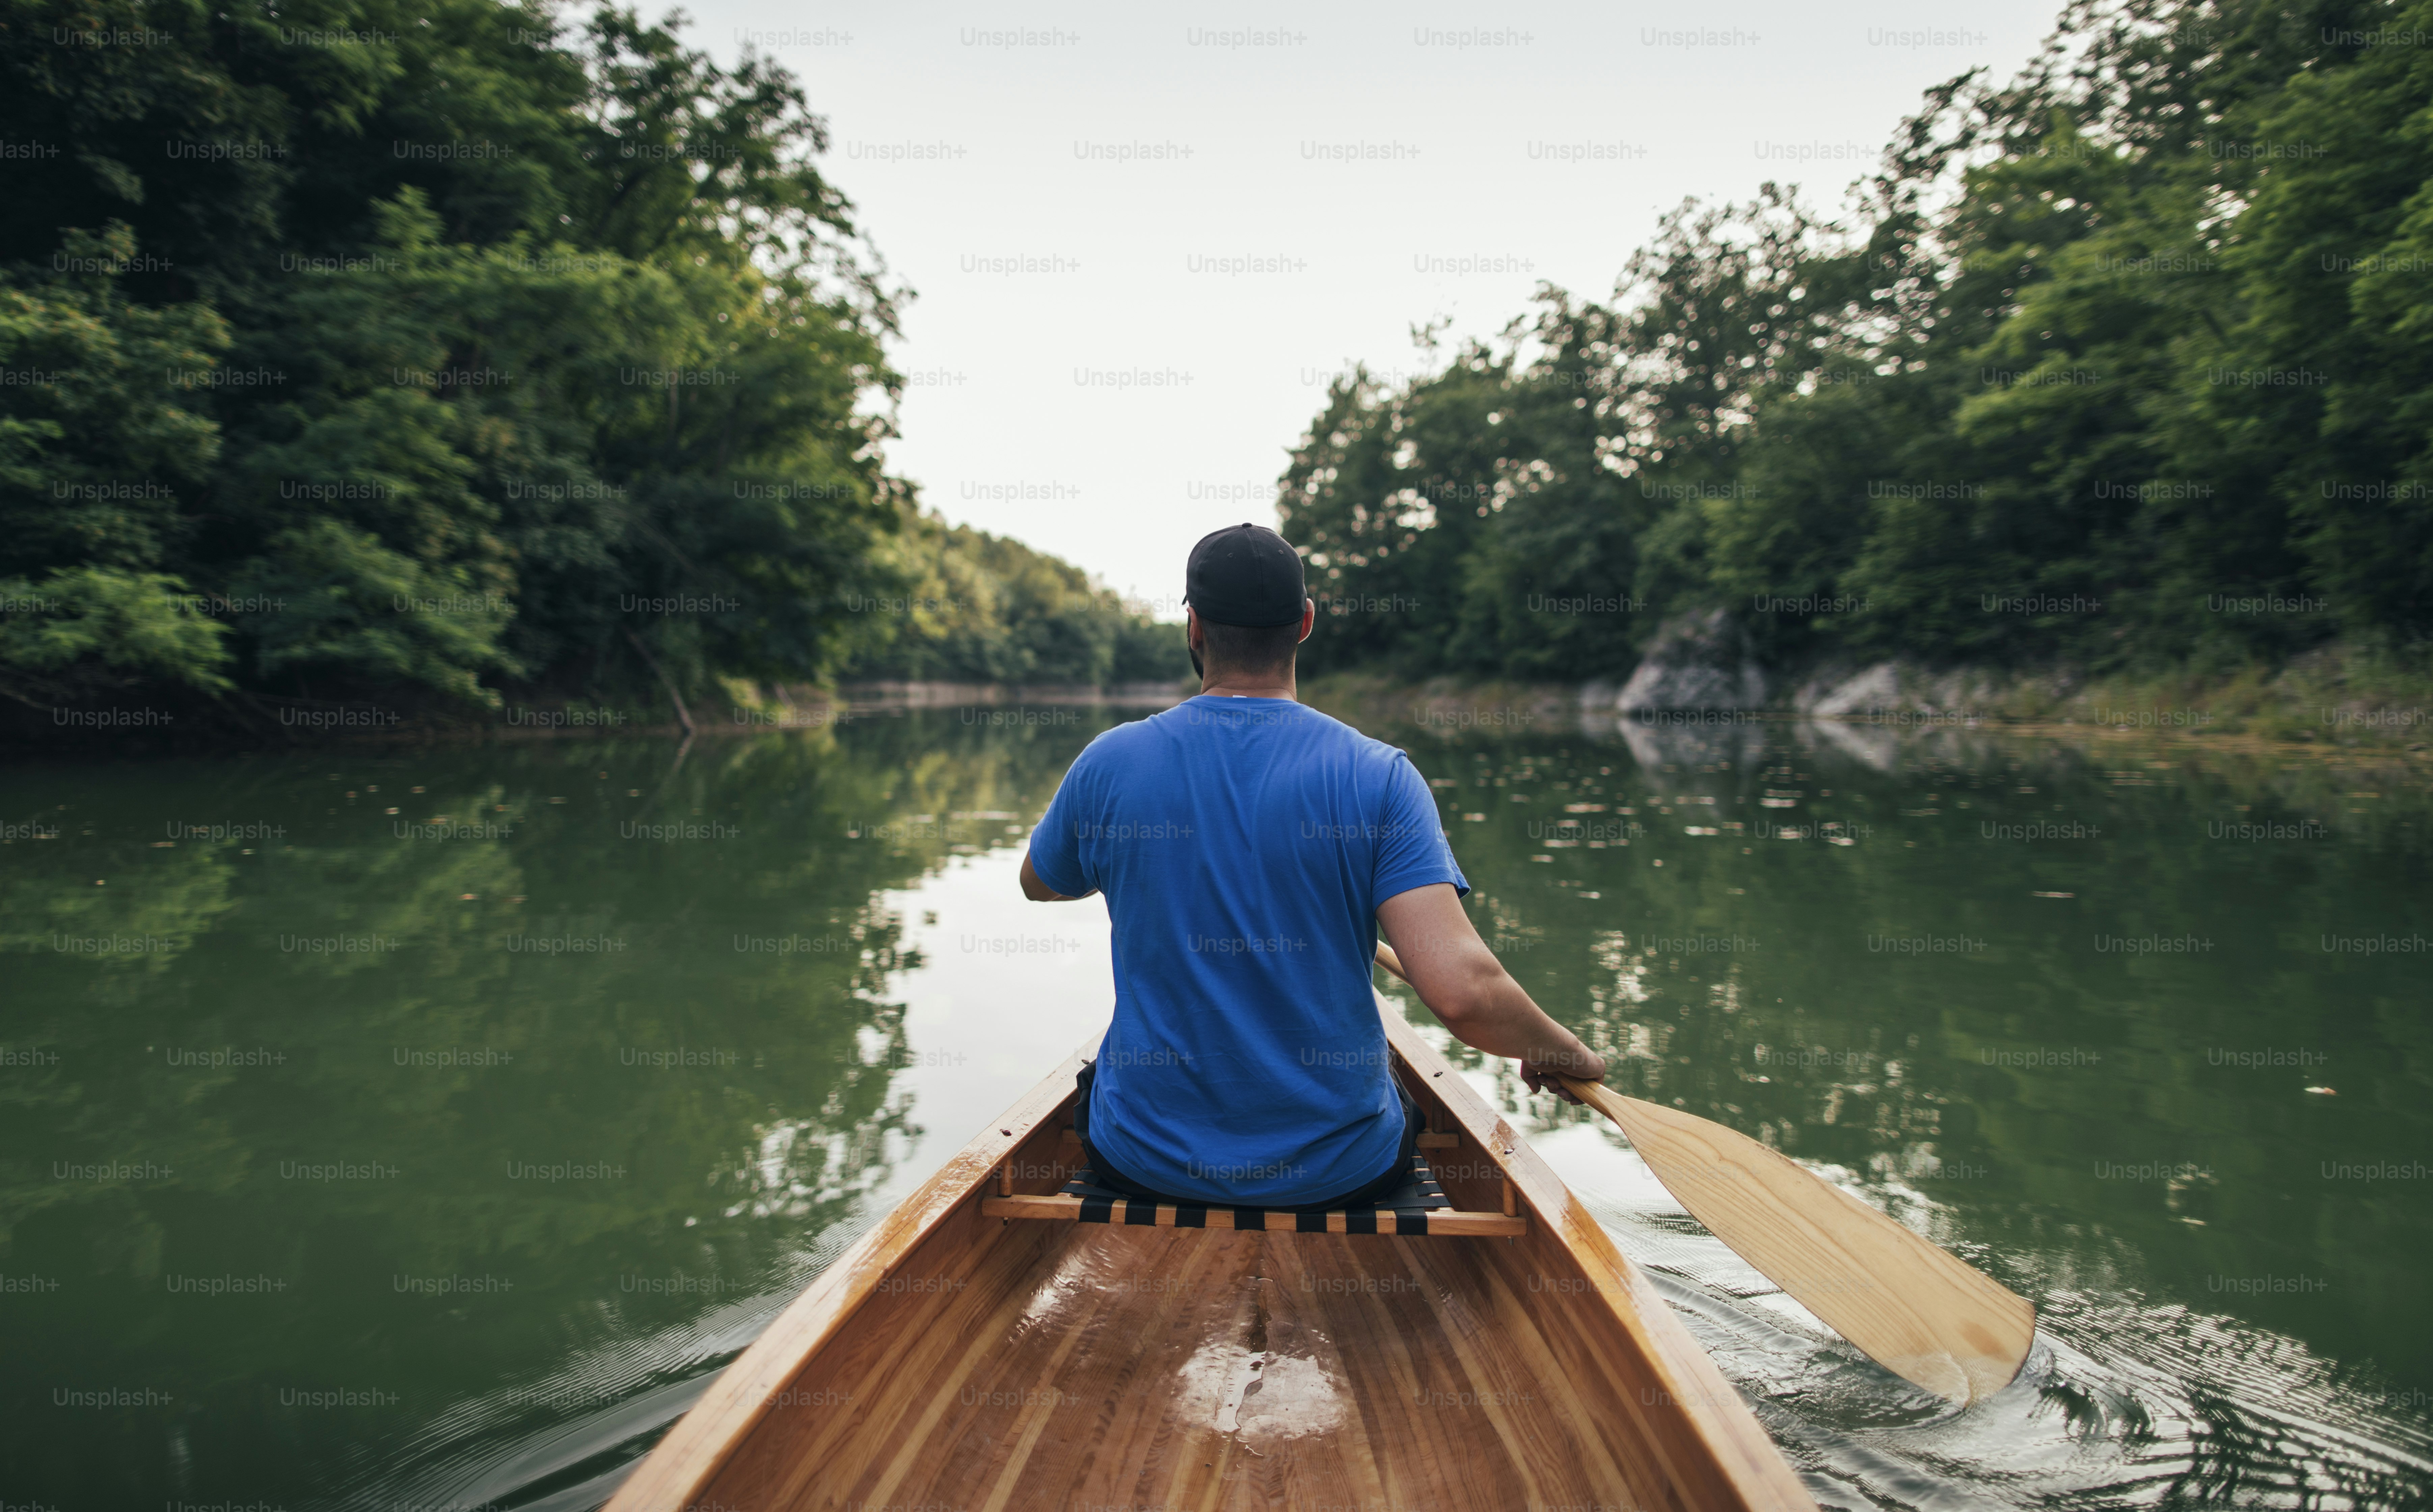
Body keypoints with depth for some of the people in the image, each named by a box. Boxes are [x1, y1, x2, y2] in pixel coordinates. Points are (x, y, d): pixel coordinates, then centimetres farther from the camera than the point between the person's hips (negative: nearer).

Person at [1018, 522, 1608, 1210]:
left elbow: (1038, 885, 11)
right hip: (1338, 1173, 0)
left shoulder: (1109, 765, -11)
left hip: (1145, 1164, 1)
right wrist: (1565, 1053, -6)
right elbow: (1463, 993, -26)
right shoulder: (1378, 776, -16)